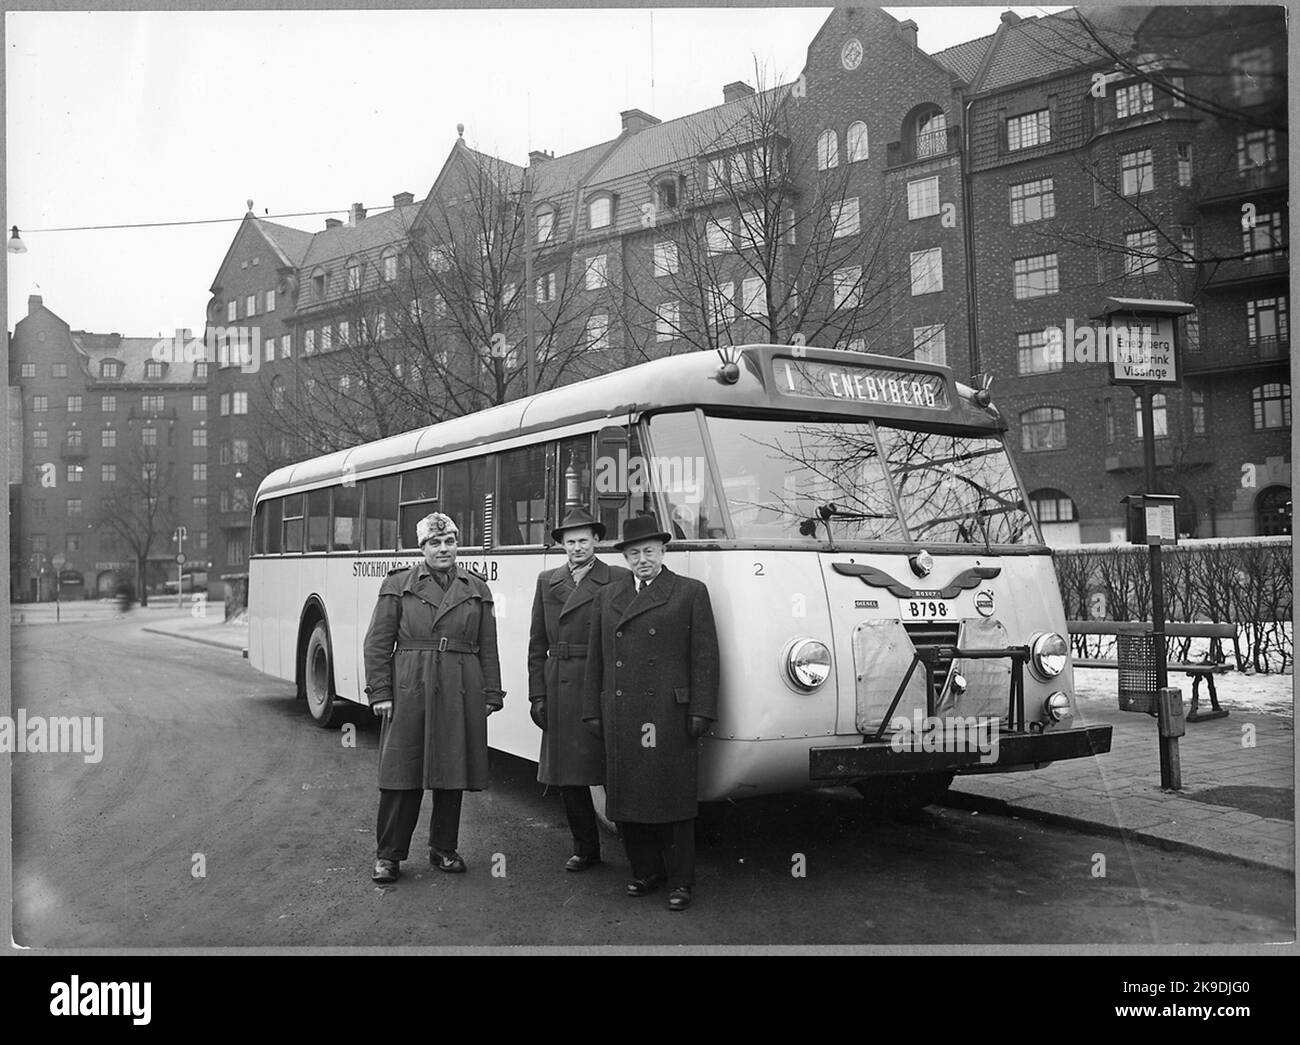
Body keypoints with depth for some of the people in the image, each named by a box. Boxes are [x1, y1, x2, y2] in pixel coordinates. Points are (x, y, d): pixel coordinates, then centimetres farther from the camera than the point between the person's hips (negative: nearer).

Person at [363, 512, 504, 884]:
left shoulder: (477, 591, 11)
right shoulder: (398, 585, 4)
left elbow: (488, 649, 11)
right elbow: (377, 643, 3)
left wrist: (491, 695, 6)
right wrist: (380, 692, -4)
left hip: (461, 695, 2)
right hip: (409, 692, -2)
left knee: (453, 776, 8)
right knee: (402, 776, 1)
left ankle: (444, 849, 23)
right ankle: (388, 856, 12)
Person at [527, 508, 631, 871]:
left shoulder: (619, 580, 0)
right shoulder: (547, 581, 12)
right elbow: (537, 644, 11)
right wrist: (537, 695, 5)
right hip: (560, 692, 4)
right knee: (567, 776, 10)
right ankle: (585, 849, 25)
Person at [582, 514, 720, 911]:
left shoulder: (691, 593, 4)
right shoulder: (607, 597, 16)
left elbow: (705, 658, 0)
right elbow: (595, 659, 15)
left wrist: (701, 711, -7)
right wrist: (593, 711, 10)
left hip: (670, 717, -4)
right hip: (620, 717, 4)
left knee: (673, 801, 1)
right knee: (628, 800, 9)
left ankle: (680, 882, 11)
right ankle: (644, 872, 23)